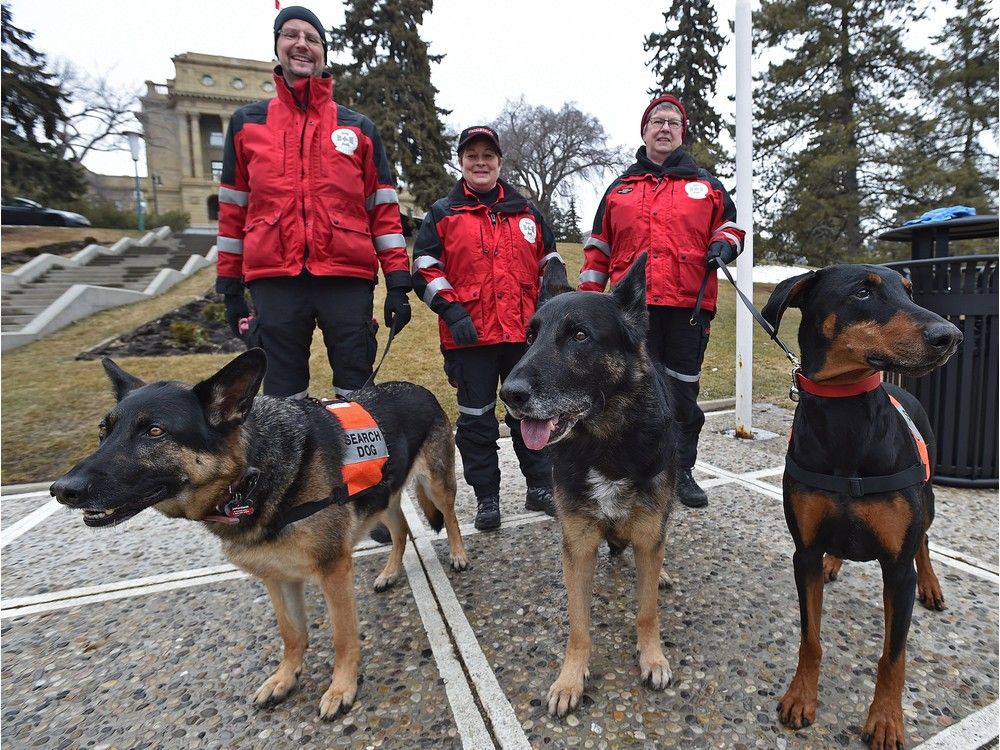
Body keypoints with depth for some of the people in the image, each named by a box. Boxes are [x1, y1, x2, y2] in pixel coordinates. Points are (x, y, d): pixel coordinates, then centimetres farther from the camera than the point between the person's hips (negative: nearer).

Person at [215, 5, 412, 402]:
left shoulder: (358, 128, 12)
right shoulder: (247, 123, 14)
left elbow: (383, 209, 7)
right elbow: (233, 209, 14)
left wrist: (398, 282, -1)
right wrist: (230, 288, 11)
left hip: (347, 279, 0)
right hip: (274, 282, 1)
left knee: (356, 393, 4)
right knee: (282, 397, 7)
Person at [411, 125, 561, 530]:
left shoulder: (526, 212, 15)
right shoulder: (443, 213, 7)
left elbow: (549, 262, 19)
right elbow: (424, 269, 0)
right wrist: (450, 311, -13)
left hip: (525, 332, 3)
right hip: (470, 335, -2)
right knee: (476, 418, 5)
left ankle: (540, 488, 26)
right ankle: (486, 498, 19)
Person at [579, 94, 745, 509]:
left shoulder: (705, 184, 16)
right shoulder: (620, 187, 16)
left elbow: (729, 224, 21)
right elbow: (599, 249, 16)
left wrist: (723, 245, -3)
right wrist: (586, 298, 9)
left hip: (689, 305, 1)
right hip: (634, 306, 0)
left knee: (684, 392, 7)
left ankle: (682, 472, 22)